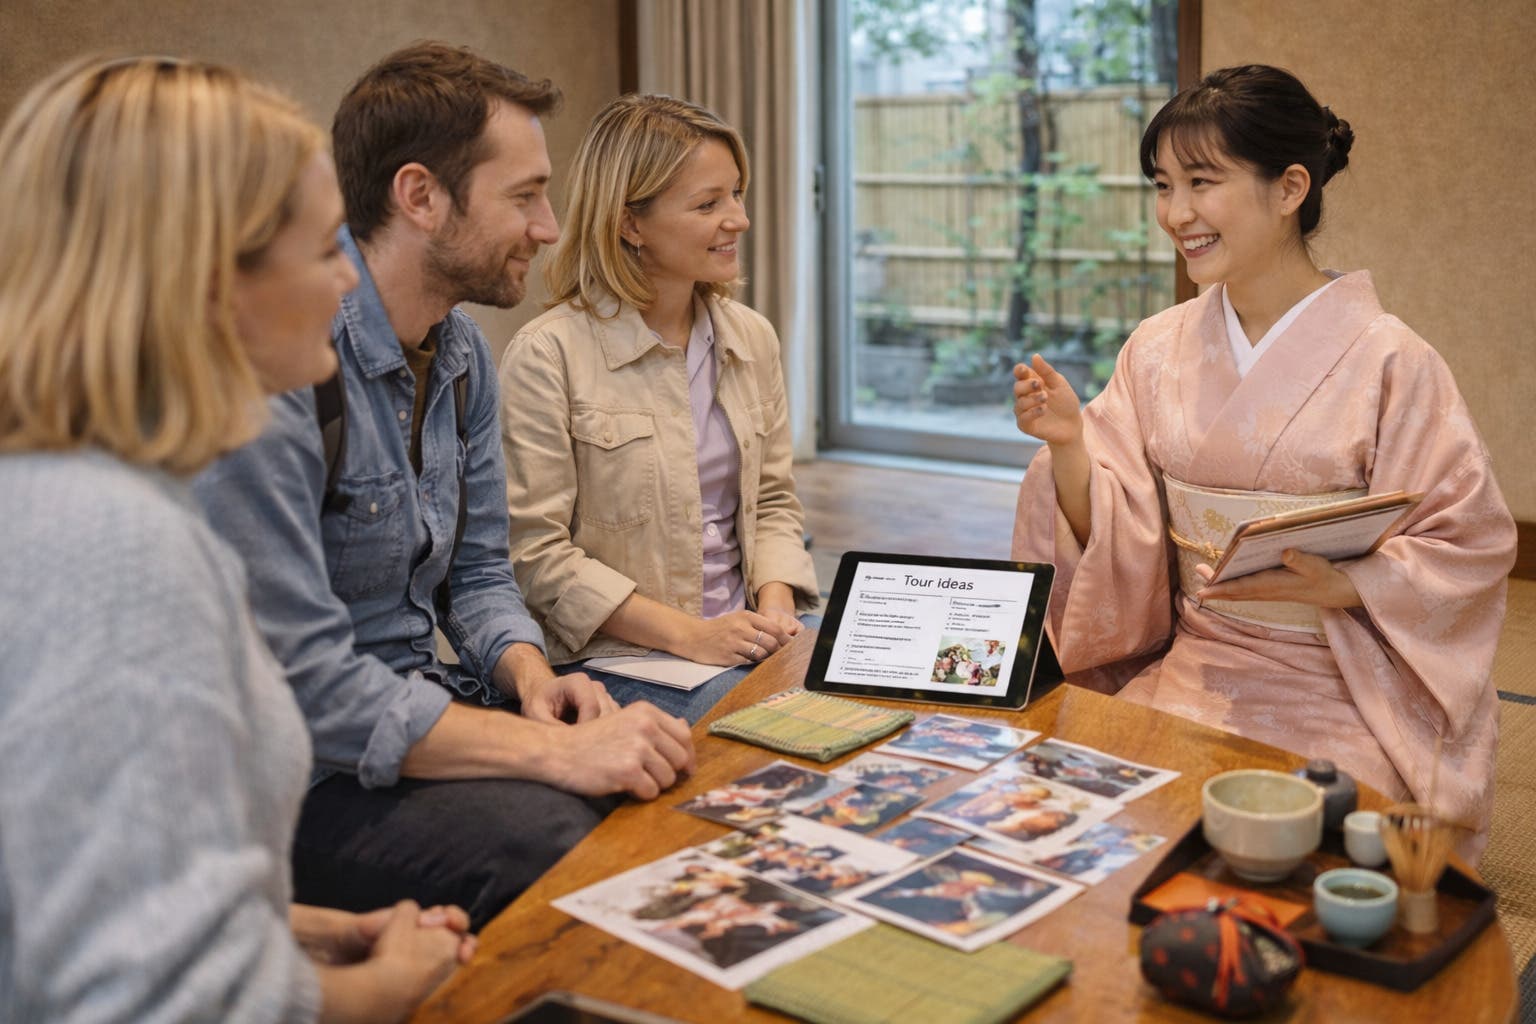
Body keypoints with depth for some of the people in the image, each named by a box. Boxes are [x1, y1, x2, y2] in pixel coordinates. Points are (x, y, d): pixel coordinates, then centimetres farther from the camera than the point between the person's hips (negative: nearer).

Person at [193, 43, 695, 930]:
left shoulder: (463, 354, 6)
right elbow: (302, 681, -27)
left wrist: (531, 678, -8)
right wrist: (554, 749, -27)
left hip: (422, 714, 8)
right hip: (298, 779, -8)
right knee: (555, 841, -30)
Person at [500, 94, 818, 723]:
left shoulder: (752, 339, 10)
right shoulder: (548, 356, -10)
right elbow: (537, 551, -12)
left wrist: (775, 605, -4)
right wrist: (687, 633, -17)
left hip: (746, 643, 6)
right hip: (616, 661, -6)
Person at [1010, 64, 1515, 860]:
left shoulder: (1387, 361, -9)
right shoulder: (1158, 349, 4)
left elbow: (1469, 546, -6)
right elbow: (1116, 543, 2)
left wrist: (1336, 586, -22)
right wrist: (1067, 444, -15)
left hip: (1342, 689, -3)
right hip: (1190, 671, 4)